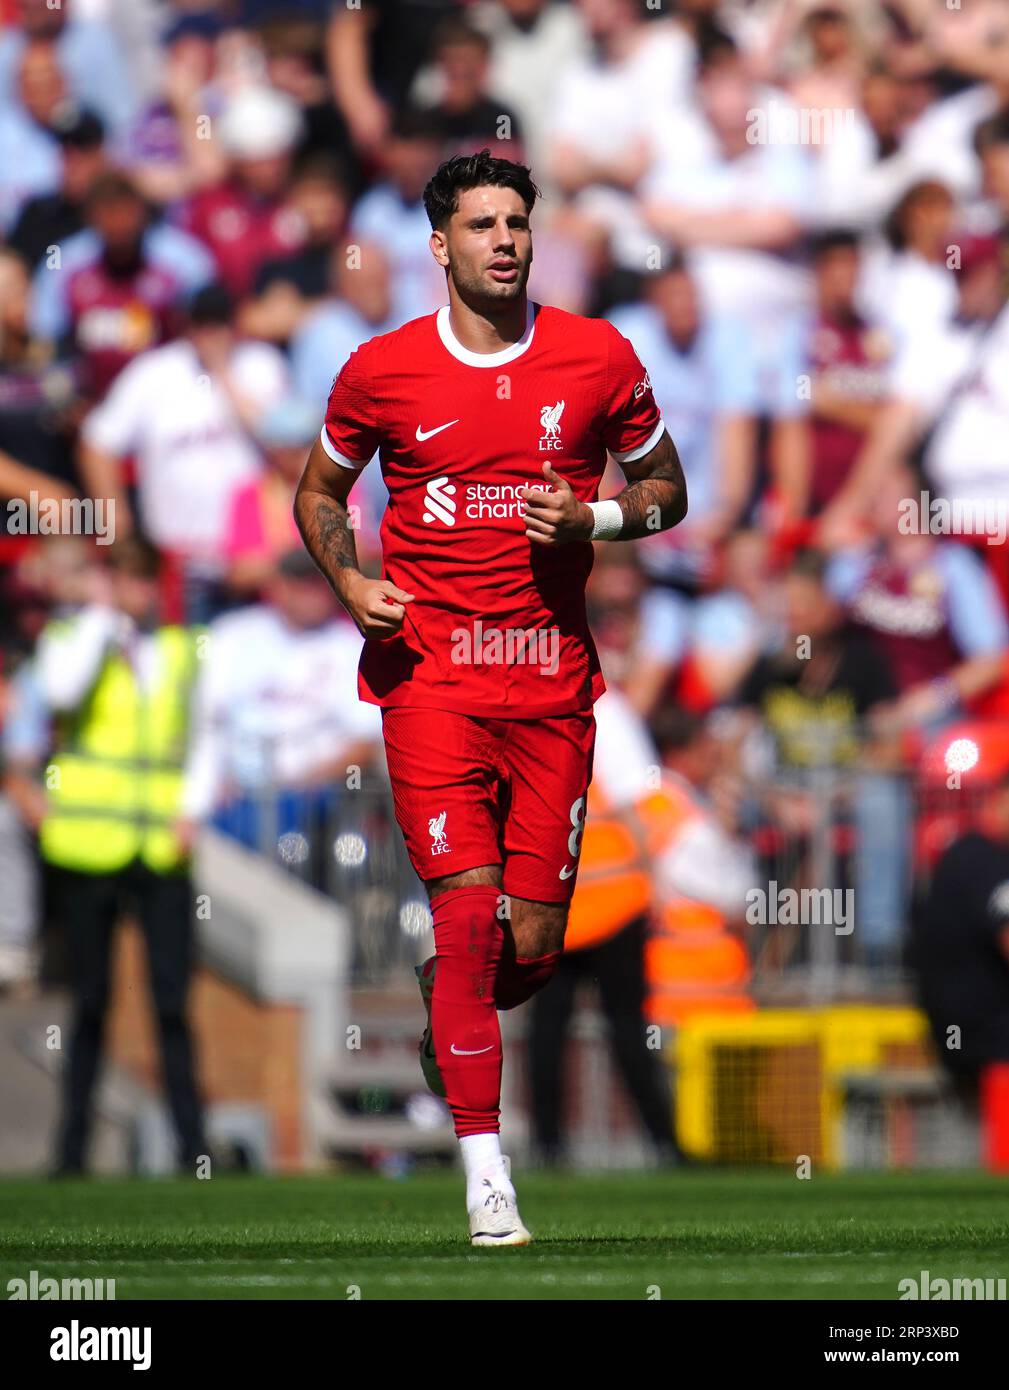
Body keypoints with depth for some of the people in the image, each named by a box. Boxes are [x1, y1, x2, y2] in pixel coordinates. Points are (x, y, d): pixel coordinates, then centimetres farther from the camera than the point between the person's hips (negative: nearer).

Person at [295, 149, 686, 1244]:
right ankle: (483, 1169, -8)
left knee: (532, 944, 1)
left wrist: (590, 519, -7)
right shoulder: (381, 371, 1)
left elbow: (666, 487, 14)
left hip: (553, 680, 2)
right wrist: (349, 583, -3)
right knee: (470, 905, -13)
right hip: (430, 673, -2)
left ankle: (449, 1013, 38)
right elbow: (319, 492, 16)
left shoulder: (600, 360, 3)